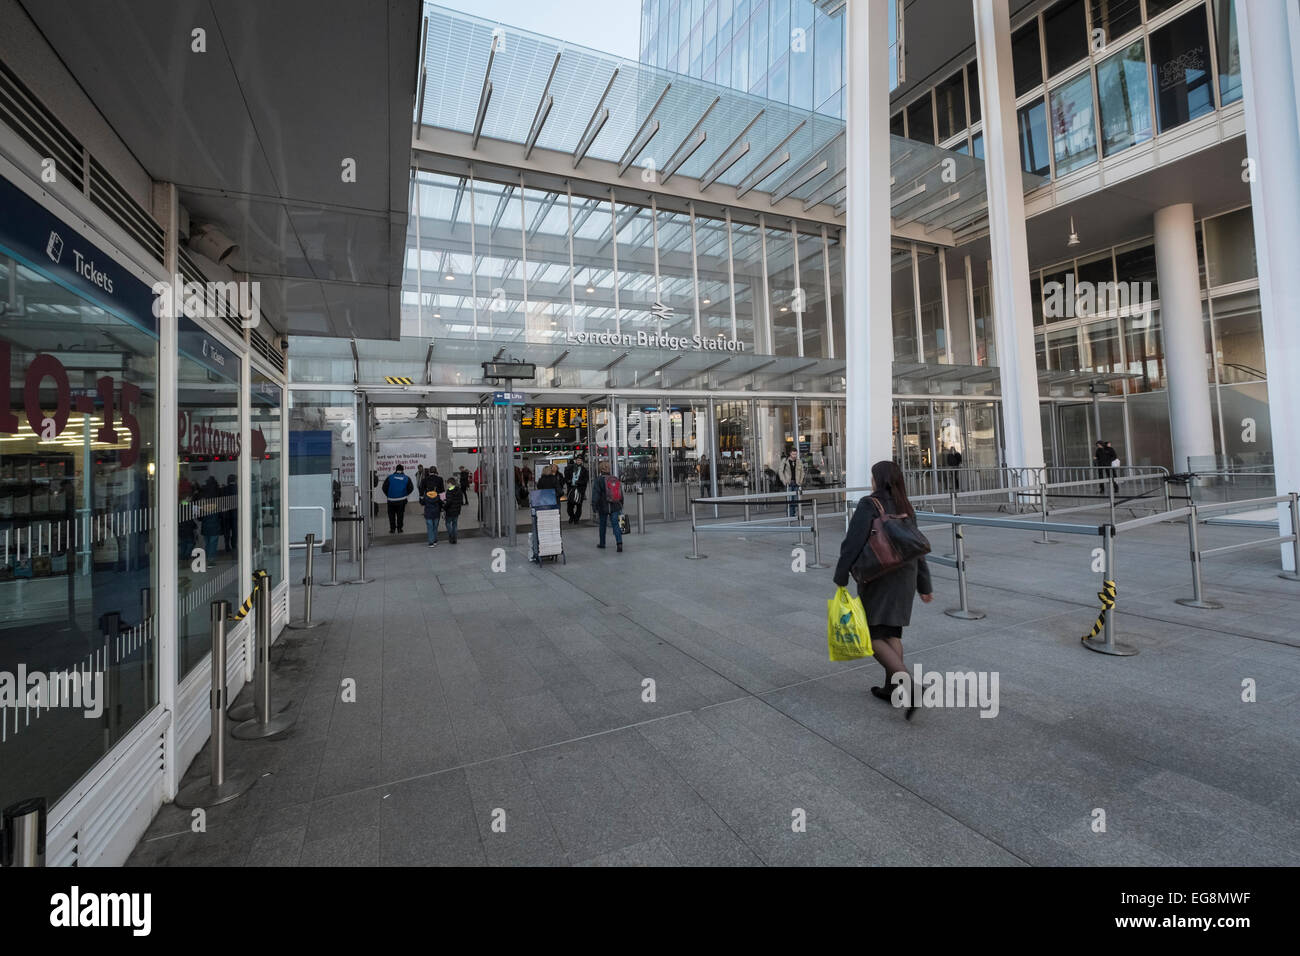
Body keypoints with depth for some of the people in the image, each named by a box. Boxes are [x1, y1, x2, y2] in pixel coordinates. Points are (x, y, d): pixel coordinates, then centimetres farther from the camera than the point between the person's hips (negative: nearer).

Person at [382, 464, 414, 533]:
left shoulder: (390, 477, -3)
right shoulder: (406, 478, 0)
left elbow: (384, 488, -3)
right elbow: (411, 488, 0)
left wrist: (388, 495, 12)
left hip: (391, 500, -1)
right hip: (401, 500, 1)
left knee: (391, 514, 12)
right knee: (400, 514, 10)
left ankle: (392, 529, 12)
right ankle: (399, 529, 11)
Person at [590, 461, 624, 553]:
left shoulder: (599, 480, -9)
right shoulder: (616, 480, 6)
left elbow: (595, 495, -13)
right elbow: (621, 495, 12)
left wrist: (595, 509, -10)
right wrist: (621, 507, 21)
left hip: (603, 507, -3)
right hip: (615, 507, 3)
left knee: (602, 525, 15)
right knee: (615, 525, 0)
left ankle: (602, 543, 29)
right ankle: (619, 543, -18)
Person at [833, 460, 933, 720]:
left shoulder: (869, 505, -14)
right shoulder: (906, 509, 6)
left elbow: (853, 543, -20)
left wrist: (841, 577, -14)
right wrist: (924, 586, 15)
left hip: (877, 579, -7)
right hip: (904, 578, 7)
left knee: (874, 637, 0)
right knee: (892, 633, 15)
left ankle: (908, 685, -16)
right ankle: (891, 688, 21)